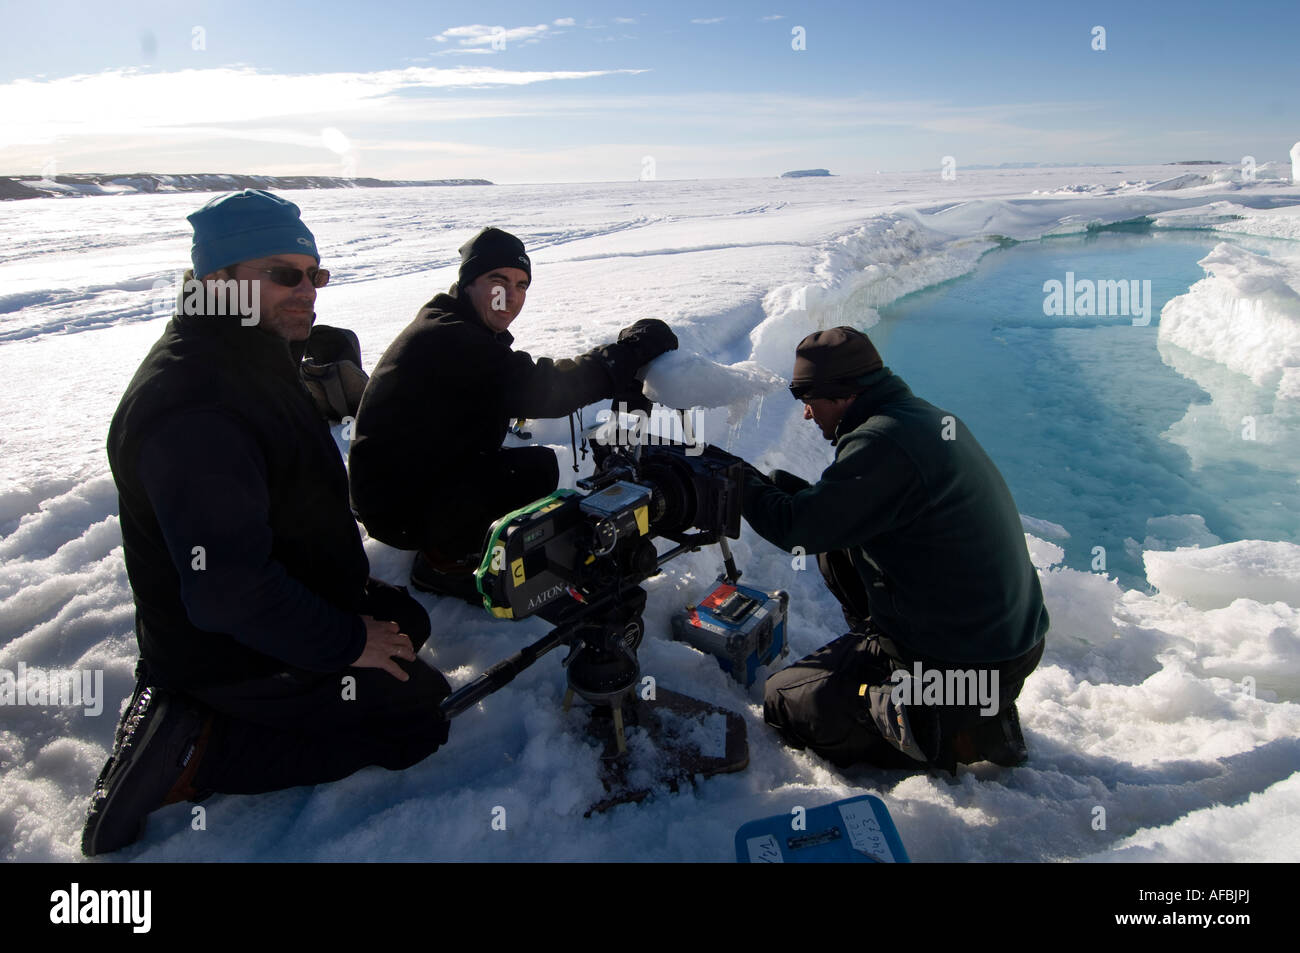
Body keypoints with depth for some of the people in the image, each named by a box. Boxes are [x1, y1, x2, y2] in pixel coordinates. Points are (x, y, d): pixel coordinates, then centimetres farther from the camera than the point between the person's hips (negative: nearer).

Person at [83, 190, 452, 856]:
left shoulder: (256, 359, 6)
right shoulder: (193, 412, -29)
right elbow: (229, 587, -32)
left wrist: (353, 584, 12)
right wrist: (344, 644, -21)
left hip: (288, 597, 10)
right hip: (228, 649, -10)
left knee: (408, 621, 21)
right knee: (421, 718, -5)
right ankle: (193, 755, -4)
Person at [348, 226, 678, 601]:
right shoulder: (446, 340, -24)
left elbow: (522, 386, 8)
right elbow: (537, 392, -32)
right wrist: (627, 353, -30)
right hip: (398, 507, -10)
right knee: (538, 469, -22)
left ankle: (440, 546, 16)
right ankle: (442, 559, -4)